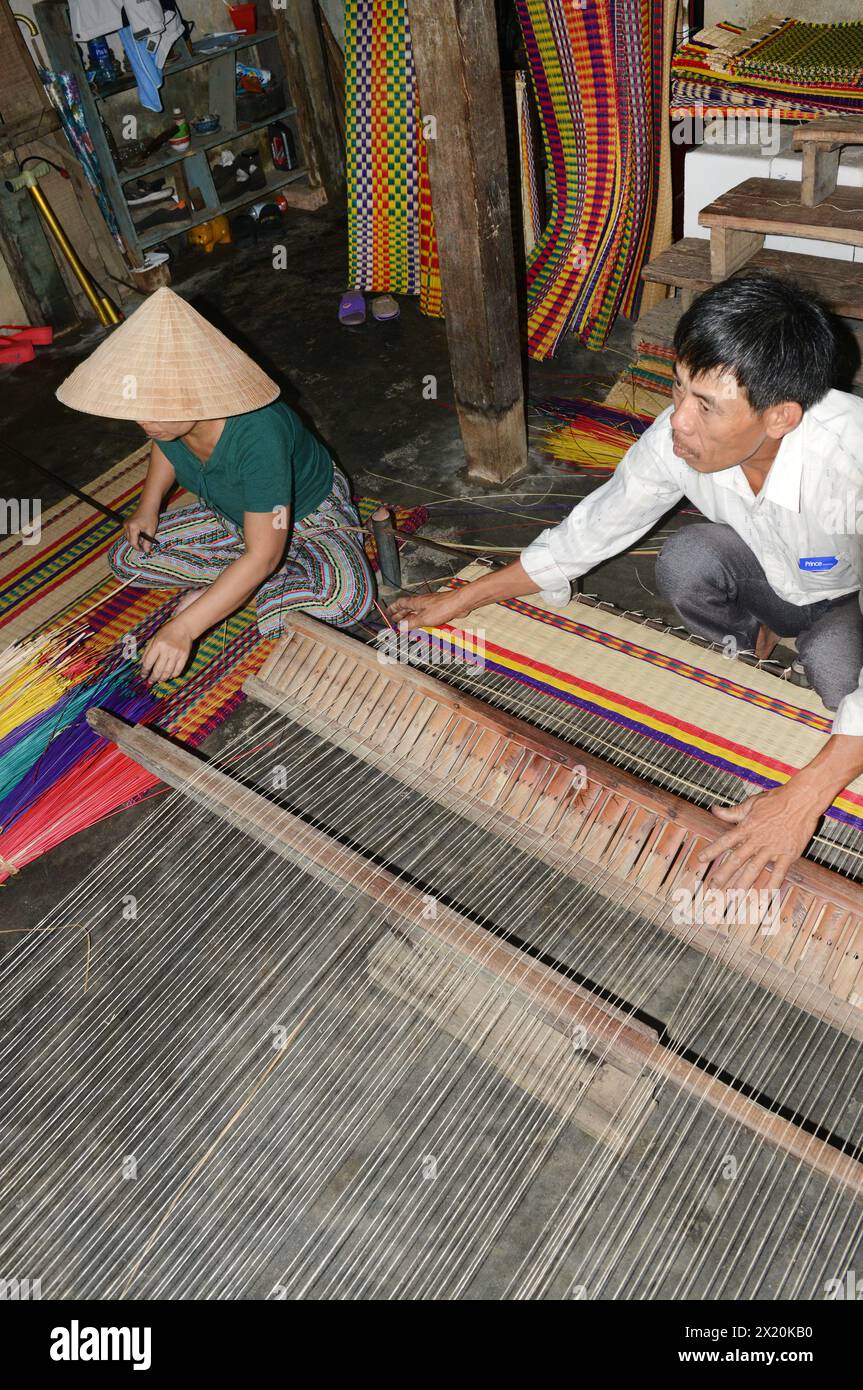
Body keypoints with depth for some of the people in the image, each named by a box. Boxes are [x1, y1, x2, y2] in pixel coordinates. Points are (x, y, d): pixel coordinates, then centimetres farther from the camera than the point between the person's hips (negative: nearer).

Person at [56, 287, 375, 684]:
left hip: (309, 515, -6)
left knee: (345, 597, -37)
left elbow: (263, 555, -41)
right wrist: (149, 504, -7)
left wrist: (183, 628, -42)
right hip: (230, 517, 7)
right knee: (126, 558, -3)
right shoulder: (168, 415, -20)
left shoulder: (258, 434, -41)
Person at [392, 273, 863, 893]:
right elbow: (590, 531, -12)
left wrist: (805, 796, -54)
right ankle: (753, 641, 7)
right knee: (684, 561, -27)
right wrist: (460, 600, -8)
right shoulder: (675, 439, -27)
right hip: (774, 579, 4)